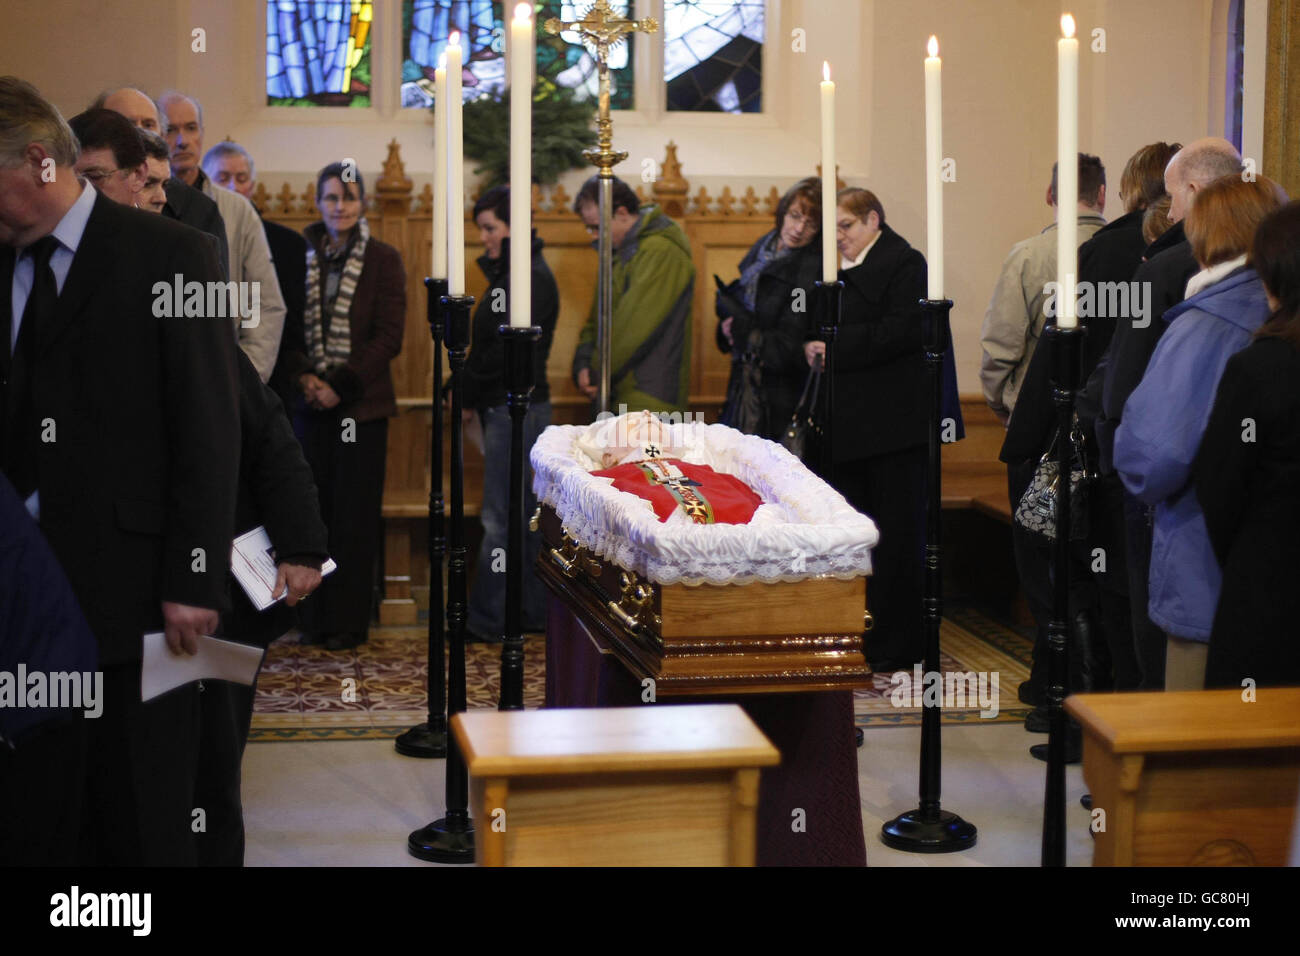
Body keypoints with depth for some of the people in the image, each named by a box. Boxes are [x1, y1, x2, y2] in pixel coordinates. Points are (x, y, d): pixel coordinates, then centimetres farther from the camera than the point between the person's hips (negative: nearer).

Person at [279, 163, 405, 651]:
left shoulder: (383, 260, 2)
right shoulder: (301, 254, 9)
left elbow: (389, 336, -3)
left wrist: (341, 385, -11)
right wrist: (303, 375, -7)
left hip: (360, 403, -2)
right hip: (309, 403, 2)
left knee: (354, 513, -1)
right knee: (312, 508, 0)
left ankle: (348, 620, 5)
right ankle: (313, 617, 8)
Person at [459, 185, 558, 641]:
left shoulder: (531, 278, -15)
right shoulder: (509, 273, 16)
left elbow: (507, 349, -20)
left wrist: (468, 392, -10)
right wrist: (469, 391, 5)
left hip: (515, 408, -10)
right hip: (507, 406, 10)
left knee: (500, 518, -5)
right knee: (524, 513, 13)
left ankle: (486, 619, 0)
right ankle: (533, 611, 19)